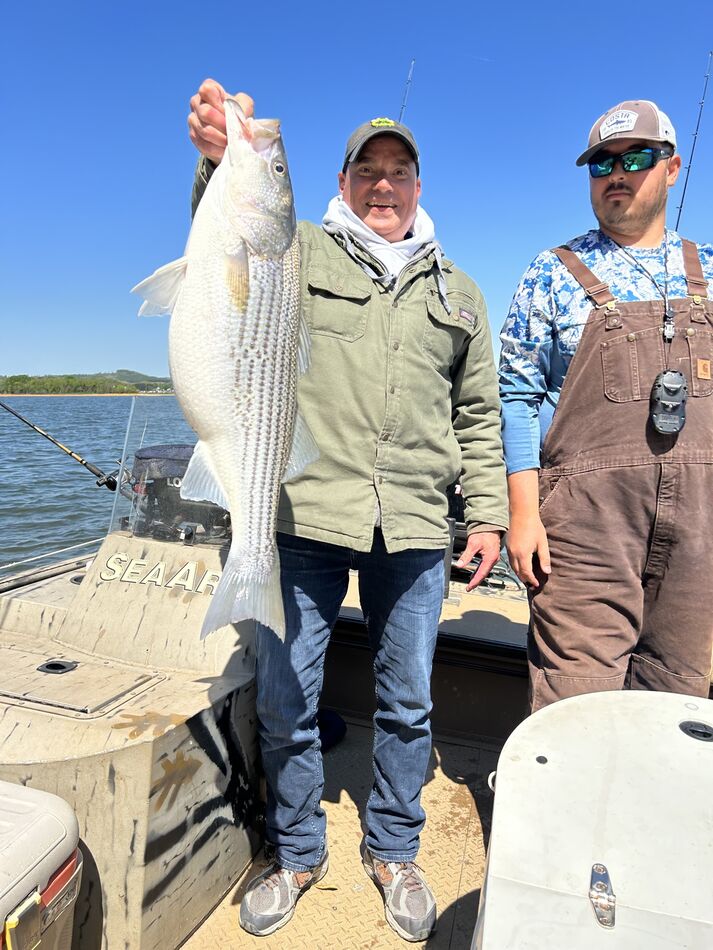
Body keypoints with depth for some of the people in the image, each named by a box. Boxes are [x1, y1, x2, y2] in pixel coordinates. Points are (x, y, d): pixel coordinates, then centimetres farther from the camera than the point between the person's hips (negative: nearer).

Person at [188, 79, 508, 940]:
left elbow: (477, 414, 18)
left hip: (415, 528, 3)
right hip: (305, 516, -2)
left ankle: (393, 853, 36)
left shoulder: (456, 294, 18)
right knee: (285, 699, 6)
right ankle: (296, 854, 32)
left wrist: (487, 510, 10)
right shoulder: (298, 253, 10)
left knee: (407, 704, 12)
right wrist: (221, 161, -30)